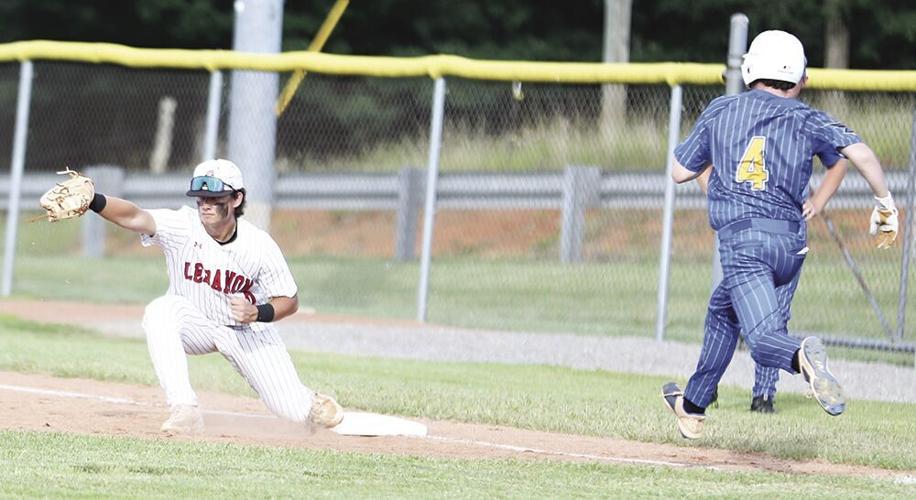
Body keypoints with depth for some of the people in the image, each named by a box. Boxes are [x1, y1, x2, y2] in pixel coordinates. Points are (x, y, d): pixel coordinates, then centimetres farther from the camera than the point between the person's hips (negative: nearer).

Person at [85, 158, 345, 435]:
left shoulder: (259, 245, -19)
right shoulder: (182, 226, -21)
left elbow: (289, 301, -9)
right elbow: (135, 217, -40)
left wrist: (257, 313, -30)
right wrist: (93, 201, -58)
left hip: (247, 331, 0)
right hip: (194, 325, 0)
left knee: (297, 411, -7)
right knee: (161, 310, -35)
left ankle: (308, 402, 35)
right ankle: (185, 411, -34)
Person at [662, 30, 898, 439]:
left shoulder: (720, 111, 9)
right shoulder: (806, 119, 8)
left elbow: (680, 172, 15)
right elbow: (859, 152, -6)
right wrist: (885, 205, 4)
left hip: (742, 240, -4)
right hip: (791, 245, 4)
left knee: (764, 340, -16)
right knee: (724, 310, 28)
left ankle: (801, 357, -52)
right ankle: (692, 408, 38)